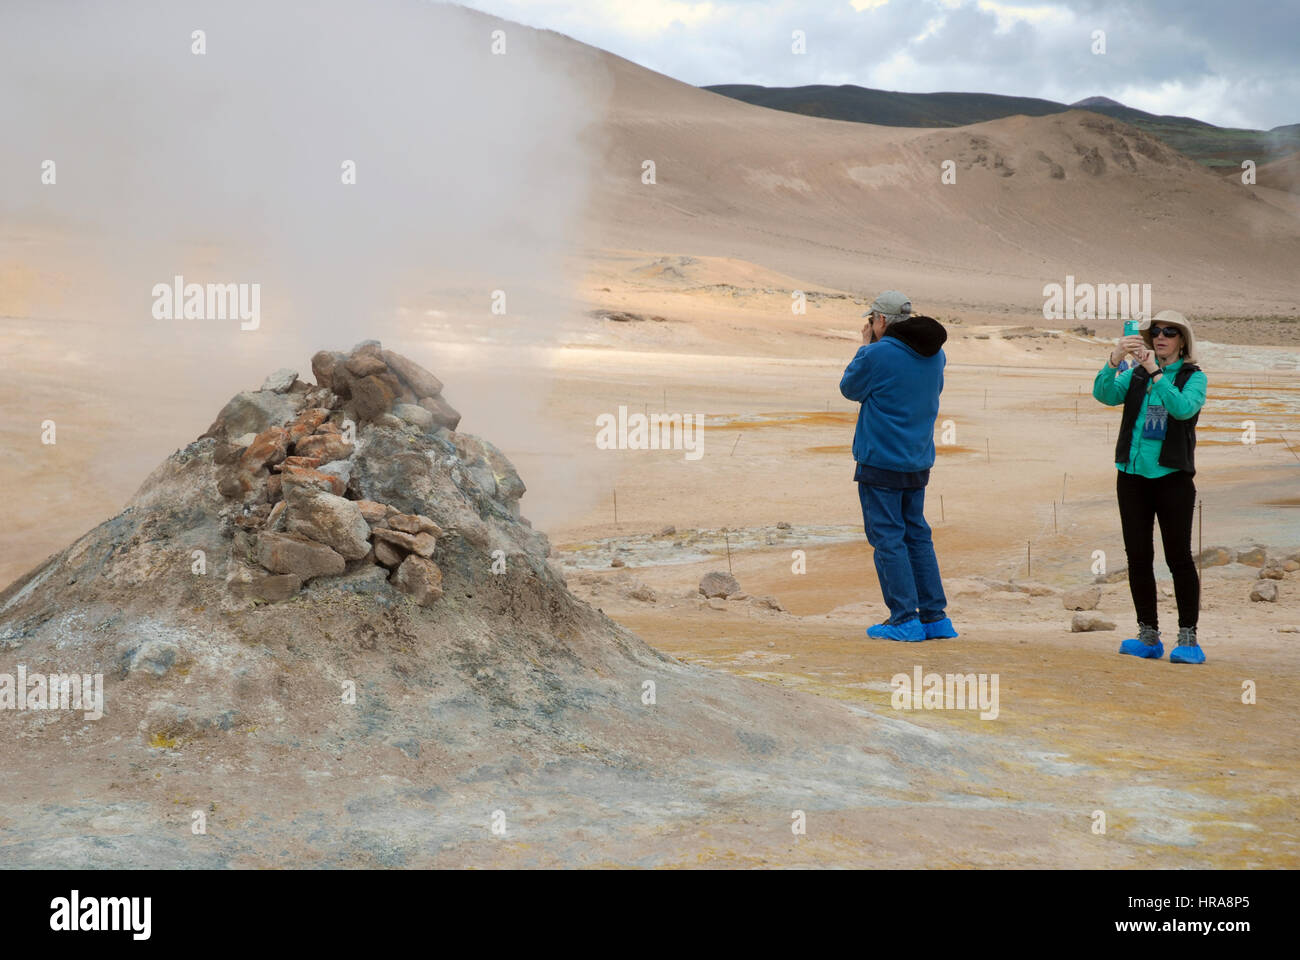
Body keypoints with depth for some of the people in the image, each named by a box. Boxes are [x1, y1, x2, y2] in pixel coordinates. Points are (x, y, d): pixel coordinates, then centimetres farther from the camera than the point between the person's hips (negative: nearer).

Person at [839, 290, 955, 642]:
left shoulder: (878, 354, -16)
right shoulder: (934, 354, 5)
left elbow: (850, 389, -1)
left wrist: (865, 346, 9)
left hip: (881, 460, -7)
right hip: (919, 461, 7)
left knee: (887, 538, -1)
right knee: (917, 535, 14)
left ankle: (905, 619, -3)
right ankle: (936, 617, 14)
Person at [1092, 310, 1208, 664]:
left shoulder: (1193, 376, 0)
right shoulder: (1136, 373, 10)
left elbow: (1184, 408, -20)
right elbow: (1105, 395, -7)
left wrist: (1154, 372, -26)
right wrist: (1113, 361, -22)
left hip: (1172, 477, -4)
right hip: (1132, 475, 4)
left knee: (1179, 557, -4)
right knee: (1138, 557, 6)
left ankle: (1188, 639, 1)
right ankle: (1148, 637, 14)